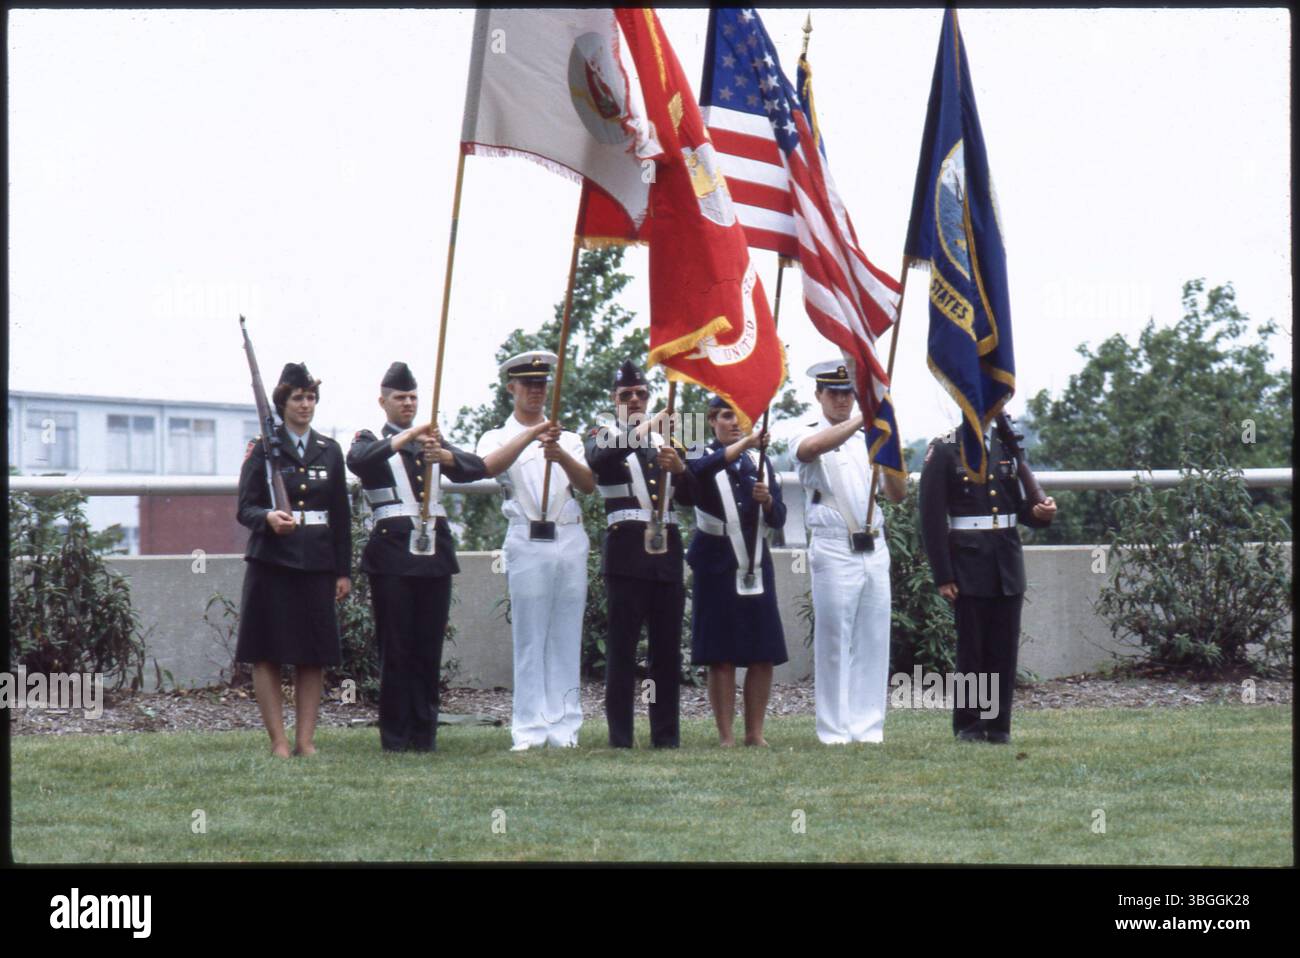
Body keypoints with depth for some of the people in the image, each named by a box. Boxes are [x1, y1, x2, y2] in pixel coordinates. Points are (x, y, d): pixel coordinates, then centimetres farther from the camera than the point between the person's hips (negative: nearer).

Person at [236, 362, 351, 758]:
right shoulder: (263, 450, 3)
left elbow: (341, 514, 13)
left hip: (317, 563, 3)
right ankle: (278, 741, 0)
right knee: (267, 654, -4)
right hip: (272, 562, -3)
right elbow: (245, 508, -2)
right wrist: (268, 518, -24)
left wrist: (344, 570, 9)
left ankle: (306, 739, 7)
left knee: (315, 655, 1)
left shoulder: (329, 451, 12)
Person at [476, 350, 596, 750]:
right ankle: (530, 730, -4)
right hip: (527, 542, -3)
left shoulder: (567, 439, 19)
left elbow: (588, 484, 2)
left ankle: (564, 728, 5)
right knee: (529, 639, -6)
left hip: (570, 541, 3)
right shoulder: (499, 438, 10)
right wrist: (530, 436, -29)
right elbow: (490, 466, -15)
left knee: (567, 638, 2)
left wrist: (562, 457, -18)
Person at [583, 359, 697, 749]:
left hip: (667, 552, 4)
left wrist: (679, 468, -7)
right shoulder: (603, 435, 6)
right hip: (626, 551, -4)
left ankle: (667, 736, 9)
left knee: (667, 647, 5)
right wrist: (643, 430, -26)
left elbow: (690, 497, 13)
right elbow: (598, 460, -18)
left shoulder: (664, 440, 19)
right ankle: (620, 738, -4)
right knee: (622, 647, -5)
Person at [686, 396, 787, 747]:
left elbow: (778, 519, 10)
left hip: (756, 564, 4)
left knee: (764, 654, 2)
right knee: (721, 656, -4)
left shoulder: (759, 462, 14)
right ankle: (725, 735, -1)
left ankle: (755, 732, 9)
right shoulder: (701, 457, 2)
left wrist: (767, 500, -12)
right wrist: (746, 443, -35)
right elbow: (703, 468, -24)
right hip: (718, 567, -4)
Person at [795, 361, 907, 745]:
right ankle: (834, 730, -2)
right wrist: (862, 418, -32)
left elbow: (898, 495, 13)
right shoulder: (811, 435, 1)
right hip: (834, 550, -5)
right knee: (834, 641, -5)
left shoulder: (867, 439, 17)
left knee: (872, 641, 4)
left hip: (874, 549, 5)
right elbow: (813, 448, -26)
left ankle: (868, 727, 9)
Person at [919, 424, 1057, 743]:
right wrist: (943, 577, -10)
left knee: (1005, 648, 4)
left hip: (1008, 563, 5)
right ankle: (968, 726, 8)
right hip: (969, 566, -5)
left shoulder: (1006, 448, 12)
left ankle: (998, 725, 10)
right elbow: (932, 518, -6)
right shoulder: (943, 452, -4)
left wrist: (1040, 512, -8)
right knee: (971, 648, 0)